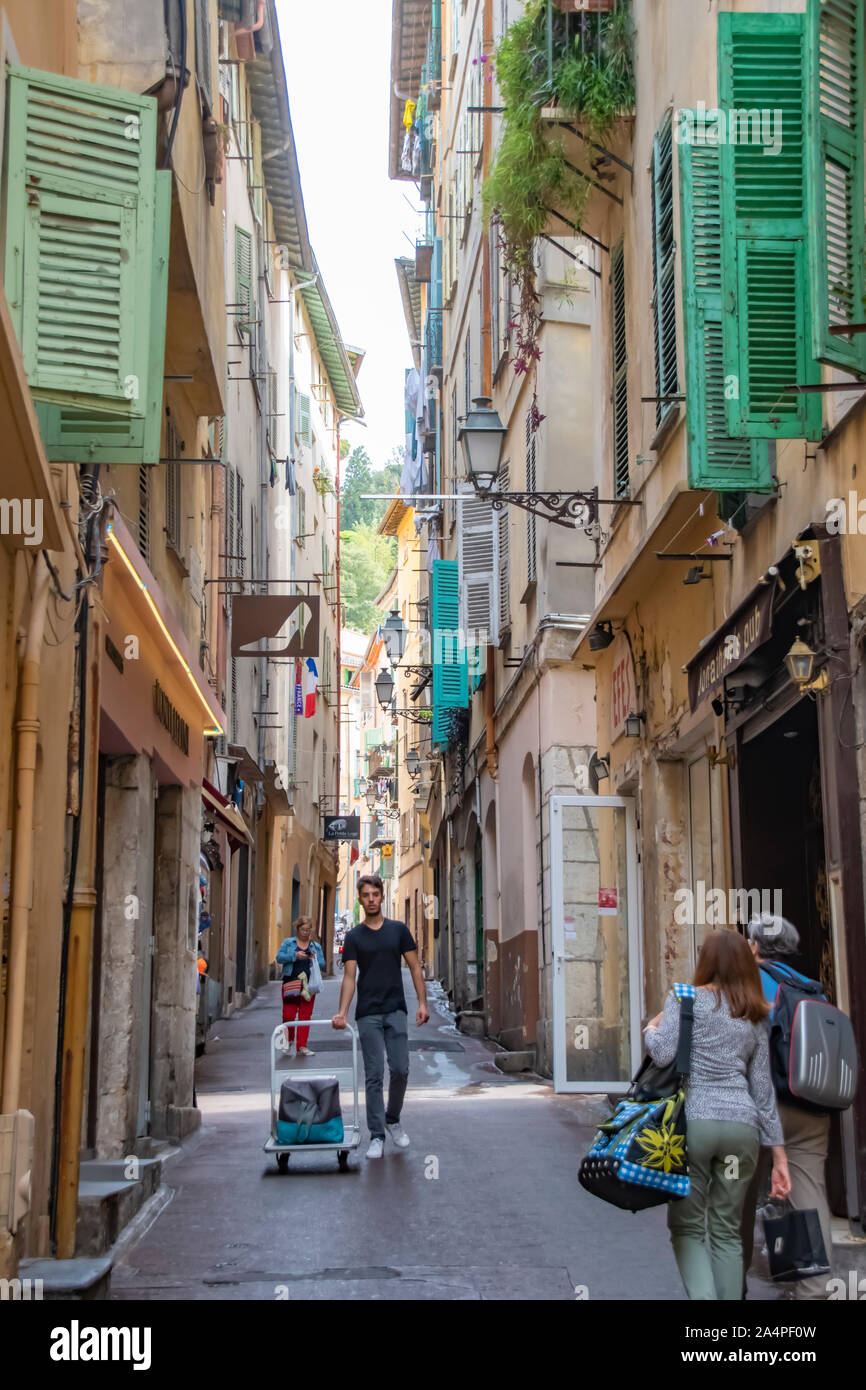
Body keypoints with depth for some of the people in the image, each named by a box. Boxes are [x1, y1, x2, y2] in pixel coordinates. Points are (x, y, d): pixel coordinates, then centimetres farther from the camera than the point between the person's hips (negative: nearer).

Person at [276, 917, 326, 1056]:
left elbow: (323, 966, 12)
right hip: (290, 982, -1)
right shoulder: (288, 943, 10)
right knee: (288, 1014, -5)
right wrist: (294, 956, -14)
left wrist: (315, 960, -9)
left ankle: (302, 1047, 2)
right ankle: (289, 1040, 21)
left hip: (308, 985, 1)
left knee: (305, 1016, -2)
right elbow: (279, 958, -2)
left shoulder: (316, 946, 15)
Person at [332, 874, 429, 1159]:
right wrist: (341, 1012, -17)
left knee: (400, 1070, -4)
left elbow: (415, 967, 4)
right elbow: (349, 976, -4)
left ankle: (393, 1120, 21)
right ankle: (376, 1136, 4)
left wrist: (422, 1002, -6)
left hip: (395, 1010, 1)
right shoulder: (353, 937, 1)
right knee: (374, 1075, -2)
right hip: (368, 1014, -1)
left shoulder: (398, 930, 4)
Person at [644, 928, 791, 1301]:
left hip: (693, 1120, -4)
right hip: (741, 1126, 4)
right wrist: (778, 1155, 16)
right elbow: (763, 1089, 15)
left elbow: (663, 1053, -10)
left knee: (687, 1228, 5)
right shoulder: (755, 1016, 16)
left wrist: (651, 1030, 13)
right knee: (727, 1231, 11)